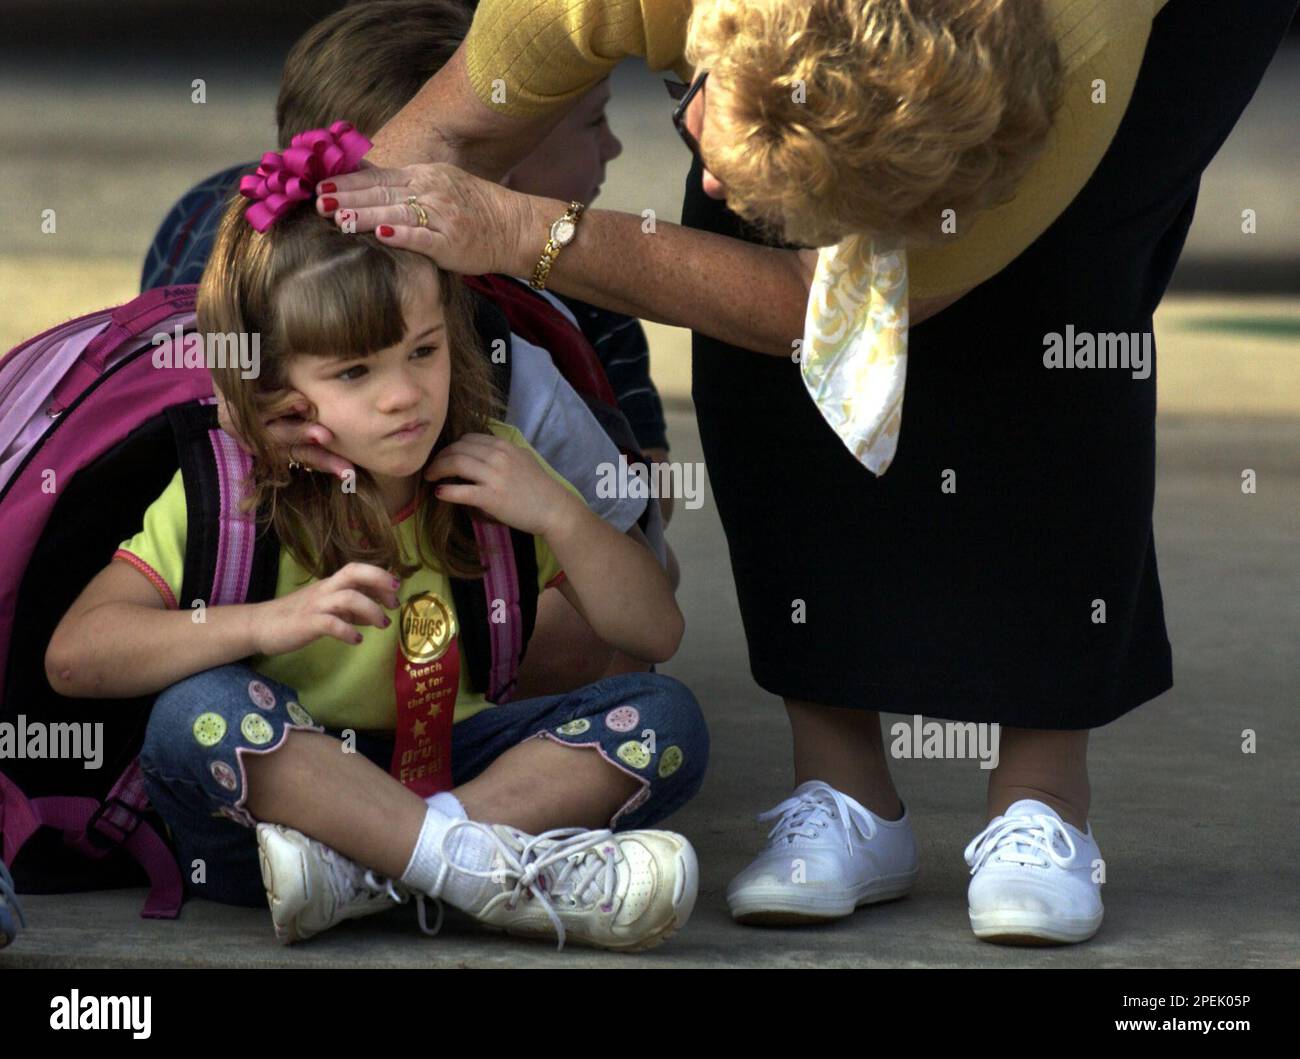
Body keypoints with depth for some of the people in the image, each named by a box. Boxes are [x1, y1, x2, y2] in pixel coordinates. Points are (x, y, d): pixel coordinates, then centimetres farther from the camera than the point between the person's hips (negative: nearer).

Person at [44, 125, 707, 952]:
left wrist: (558, 515, -14)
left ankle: (360, 870, -31)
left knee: (666, 720, -17)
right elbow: (74, 656, -21)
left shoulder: (490, 467, 2)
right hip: (271, 787, -3)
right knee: (200, 711, -34)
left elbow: (657, 635, 3)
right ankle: (488, 871, -39)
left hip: (444, 774, 3)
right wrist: (267, 622, -32)